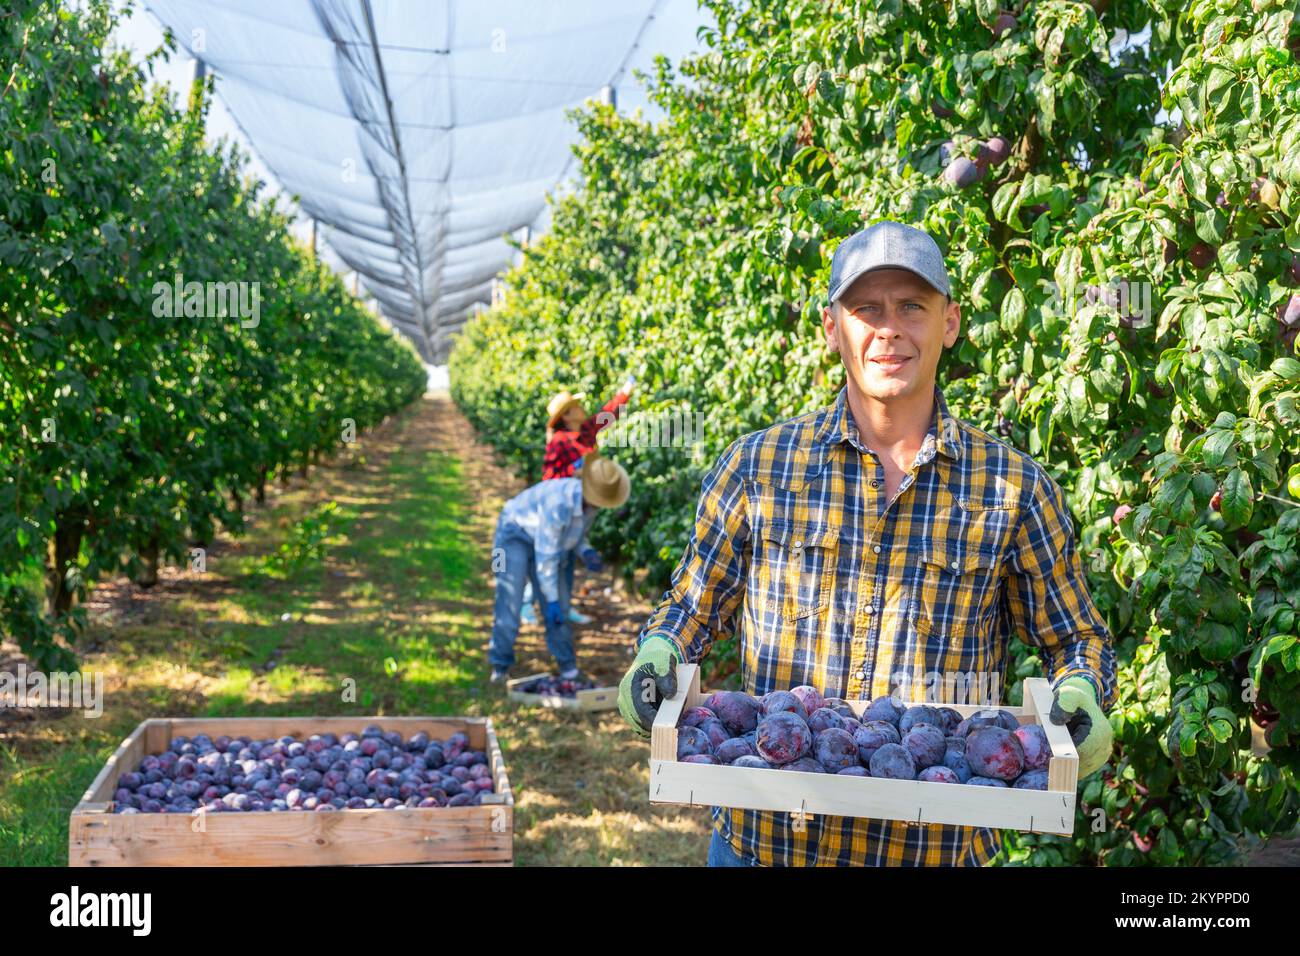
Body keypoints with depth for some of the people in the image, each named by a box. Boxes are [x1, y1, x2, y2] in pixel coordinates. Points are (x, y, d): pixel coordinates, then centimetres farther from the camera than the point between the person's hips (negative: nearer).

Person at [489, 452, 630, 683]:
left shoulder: (589, 502, -11)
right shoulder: (559, 500, -36)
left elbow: (576, 533, 9)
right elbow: (546, 553, -30)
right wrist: (551, 599, -26)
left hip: (544, 543, 7)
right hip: (515, 534, -7)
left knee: (559, 604, -1)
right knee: (509, 601, -16)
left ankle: (567, 664, 8)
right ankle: (500, 666, -3)